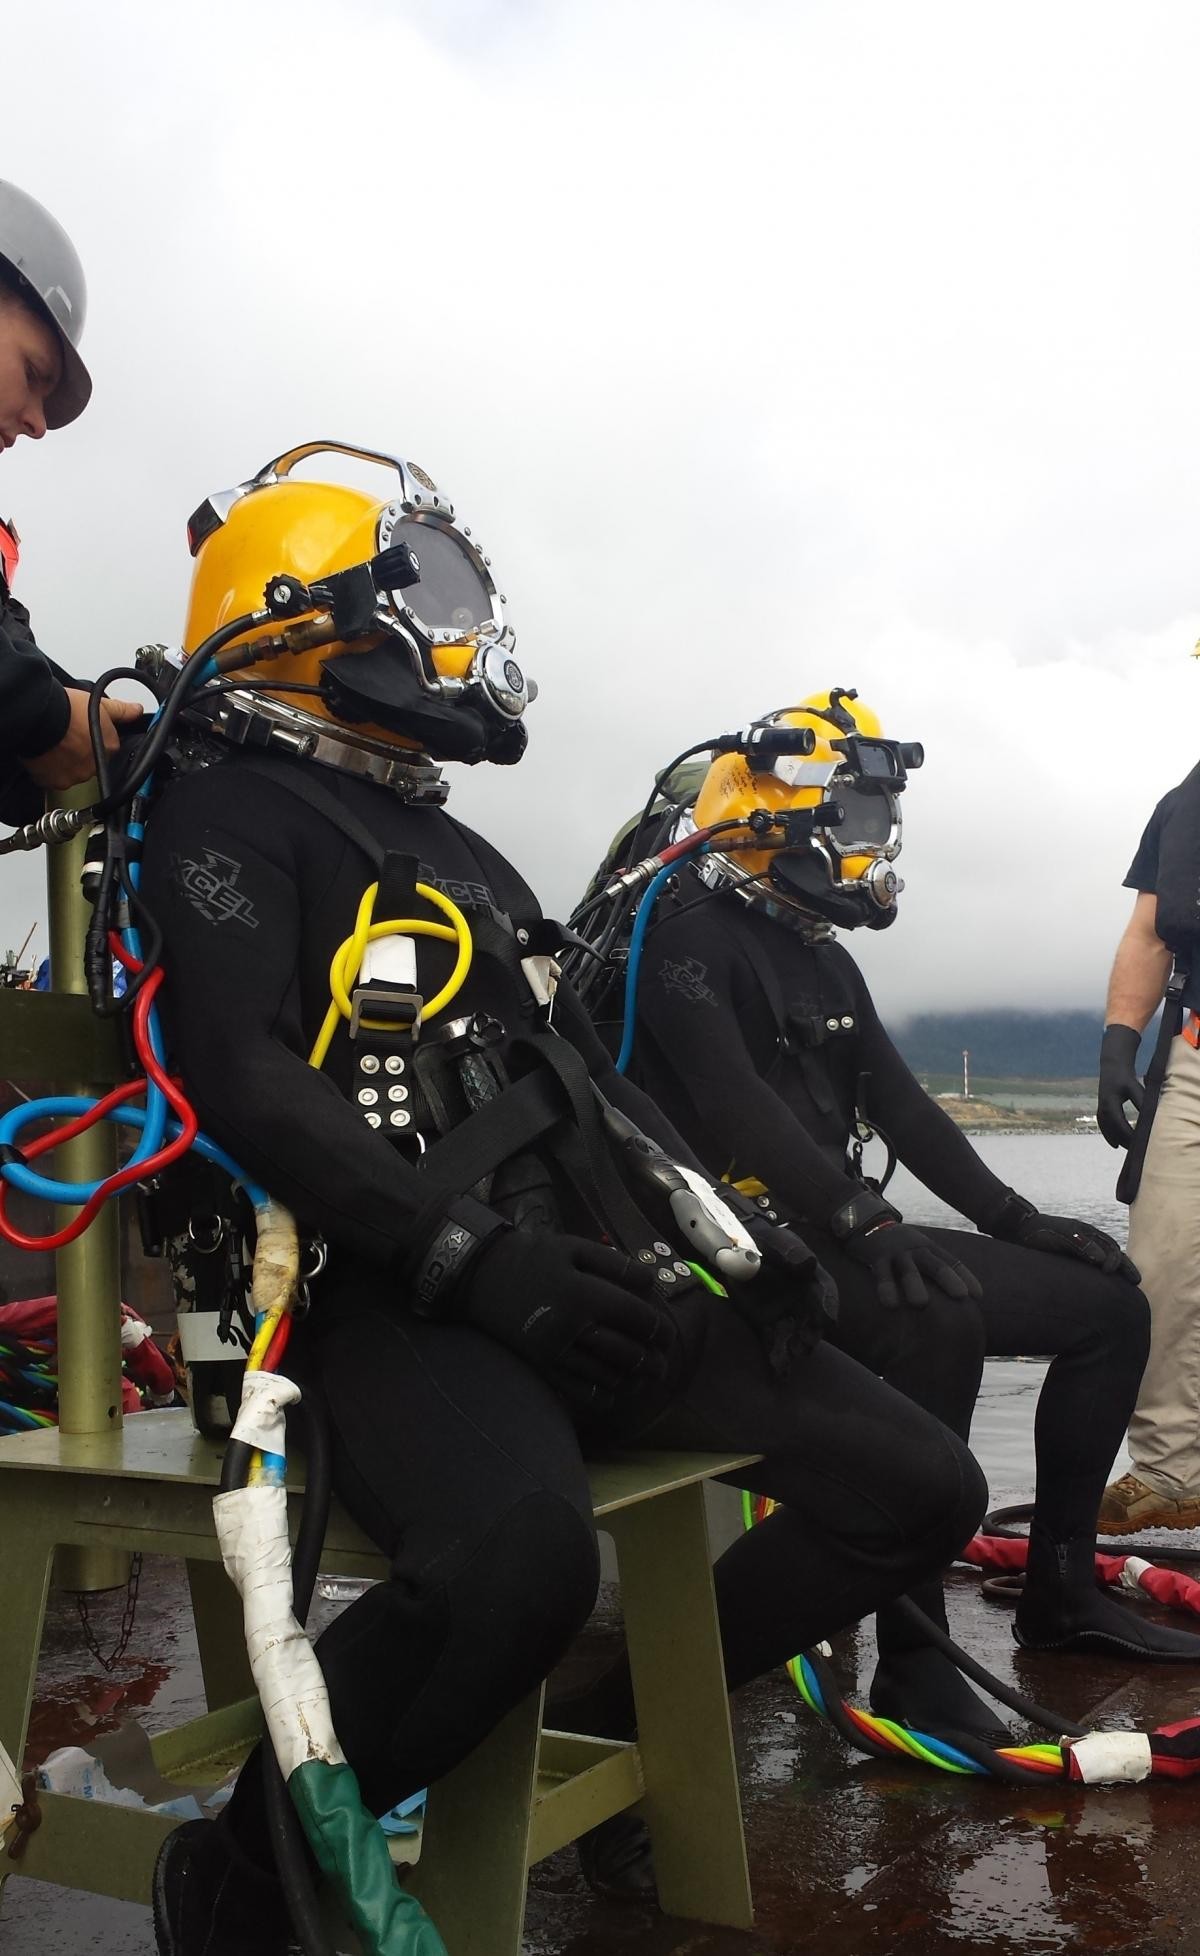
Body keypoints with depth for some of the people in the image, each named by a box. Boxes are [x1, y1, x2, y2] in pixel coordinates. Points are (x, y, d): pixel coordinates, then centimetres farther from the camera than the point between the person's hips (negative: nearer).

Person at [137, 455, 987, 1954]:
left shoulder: (461, 856, 28)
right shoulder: (234, 820, 0)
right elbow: (250, 1088, -15)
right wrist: (473, 1257, -24)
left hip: (594, 1273, 9)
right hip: (390, 1303, -8)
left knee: (920, 1490, 0)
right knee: (521, 1554, -39)